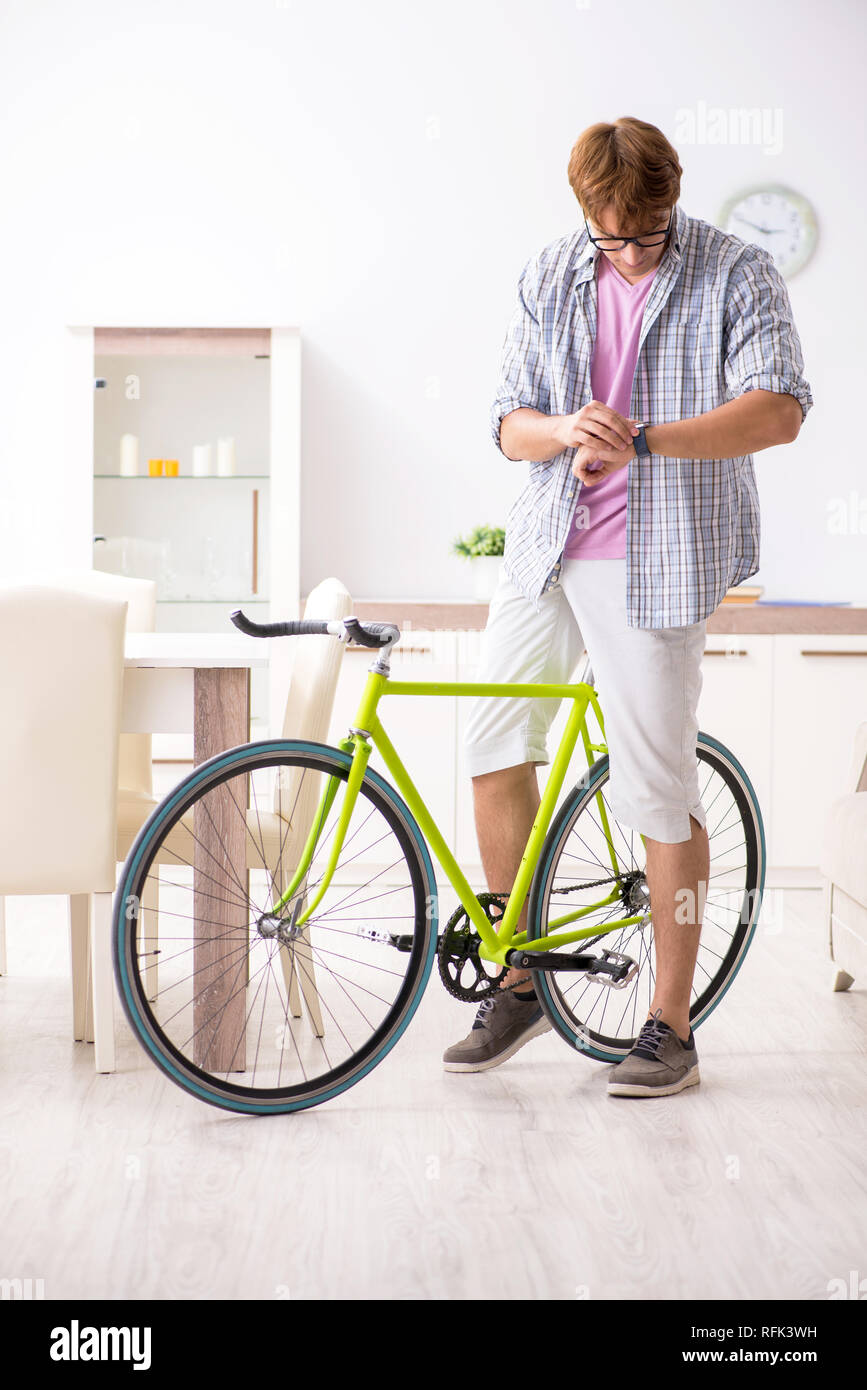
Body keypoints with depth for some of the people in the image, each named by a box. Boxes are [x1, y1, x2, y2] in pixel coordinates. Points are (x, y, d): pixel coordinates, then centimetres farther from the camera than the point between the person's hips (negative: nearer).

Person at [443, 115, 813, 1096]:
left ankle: (671, 1026, 10)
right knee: (493, 739, 6)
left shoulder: (736, 274, -5)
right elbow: (510, 424, 7)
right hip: (548, 547, 6)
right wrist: (567, 432, -16)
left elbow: (779, 409, -18)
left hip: (655, 562, -5)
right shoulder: (548, 280, 8)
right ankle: (519, 982, 22)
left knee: (657, 791, -3)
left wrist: (643, 439, -28)